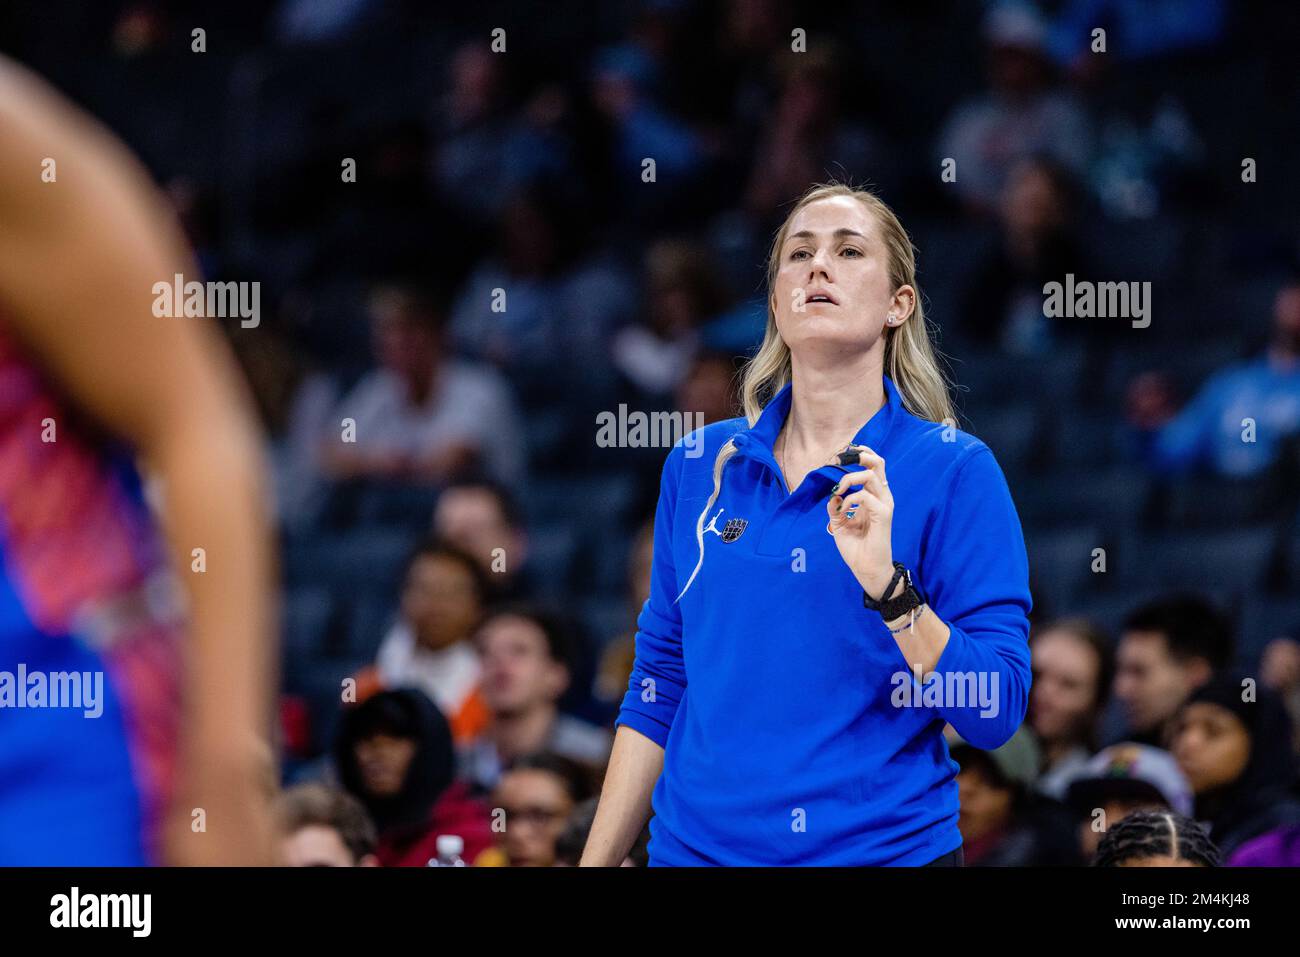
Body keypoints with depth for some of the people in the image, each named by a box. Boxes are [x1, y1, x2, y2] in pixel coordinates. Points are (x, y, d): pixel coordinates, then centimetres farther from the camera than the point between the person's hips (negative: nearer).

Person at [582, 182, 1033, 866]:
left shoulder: (956, 471, -7)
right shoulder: (701, 465, 5)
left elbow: (995, 715, -14)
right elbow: (657, 689, 11)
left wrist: (886, 584, -26)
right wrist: (596, 863, 8)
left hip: (883, 846, -3)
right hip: (696, 846, 3)